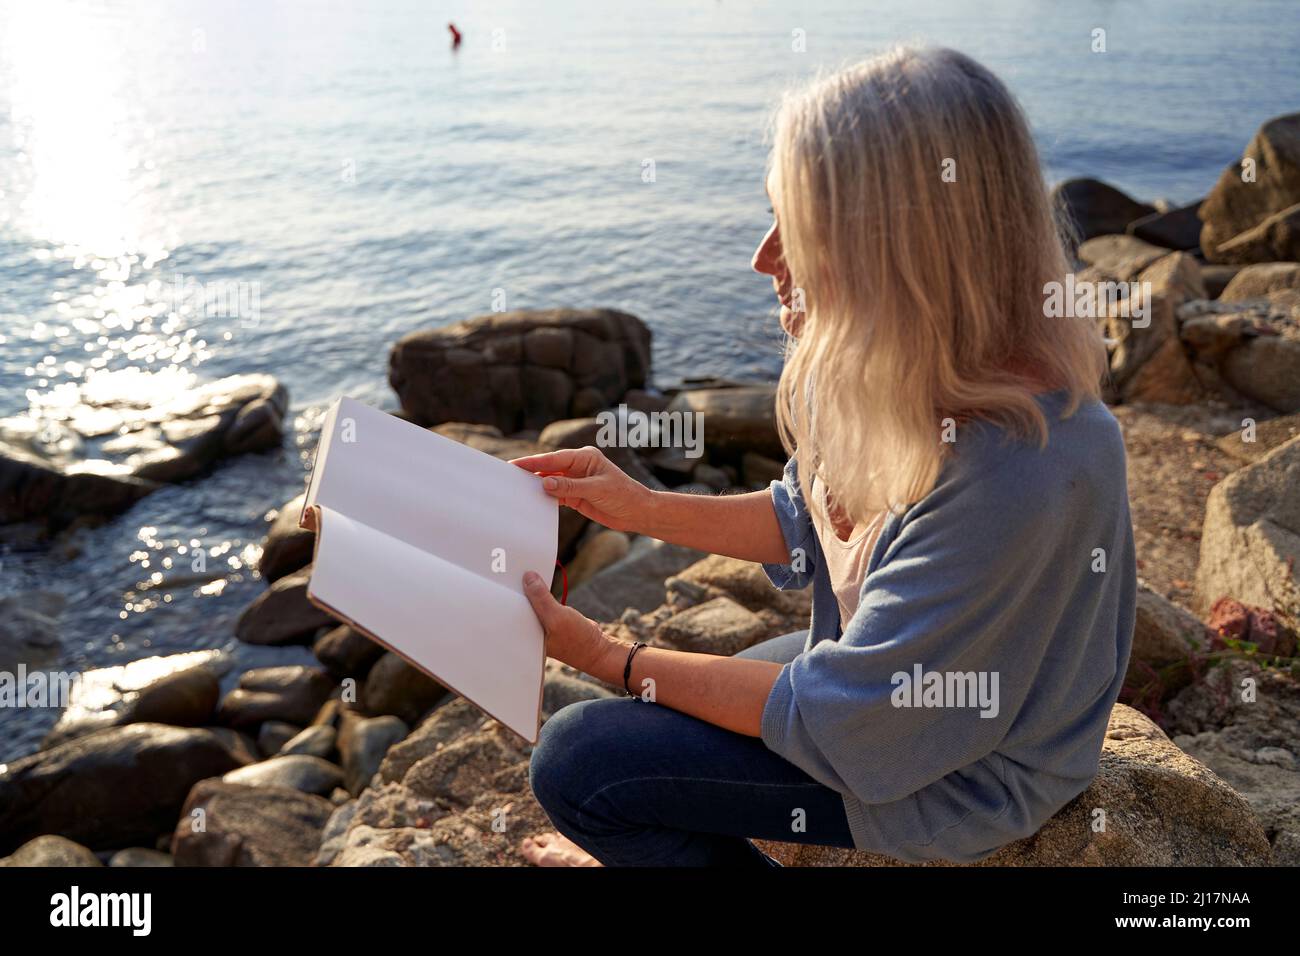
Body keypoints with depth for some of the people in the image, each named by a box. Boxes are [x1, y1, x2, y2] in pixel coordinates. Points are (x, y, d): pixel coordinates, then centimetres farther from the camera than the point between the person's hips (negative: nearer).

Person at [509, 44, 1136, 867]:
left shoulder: (1013, 475, -37)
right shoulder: (907, 375, -10)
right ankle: (643, 846, 52)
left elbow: (837, 720, -27)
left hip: (949, 785, -7)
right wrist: (644, 508, -4)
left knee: (578, 763, -9)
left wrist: (608, 657, -19)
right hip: (877, 678, 8)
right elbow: (804, 523, 6)